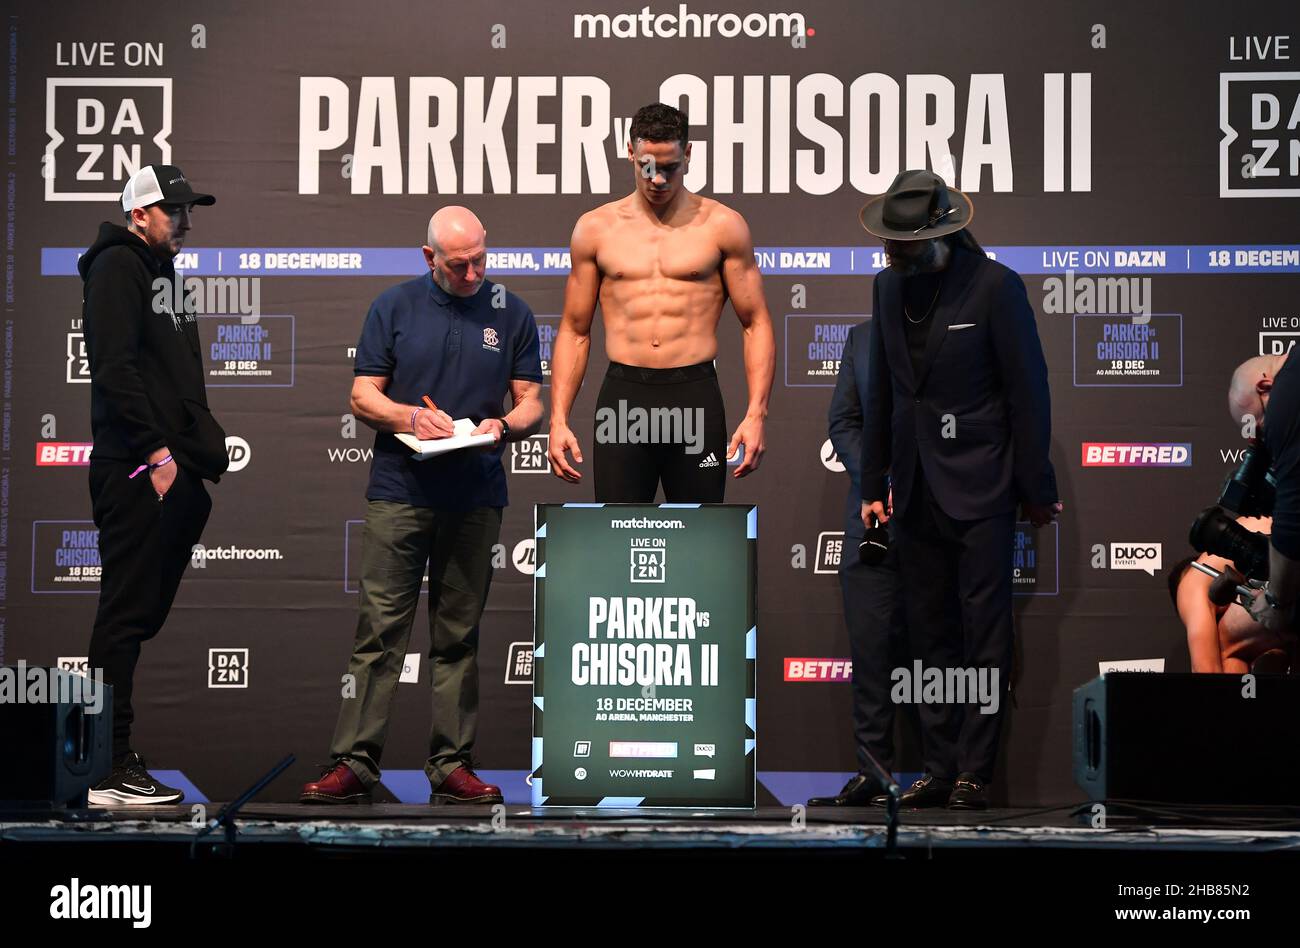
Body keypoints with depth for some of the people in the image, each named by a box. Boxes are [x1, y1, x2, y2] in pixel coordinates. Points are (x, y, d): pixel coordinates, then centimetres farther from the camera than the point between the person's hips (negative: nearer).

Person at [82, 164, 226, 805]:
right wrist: (154, 448, -20)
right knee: (128, 613, -9)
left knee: (145, 611, 10)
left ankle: (114, 755, 15)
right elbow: (115, 367, -17)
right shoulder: (117, 266, -6)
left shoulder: (161, 272, 23)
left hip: (173, 468, 10)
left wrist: (210, 449, 16)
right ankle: (108, 771, -7)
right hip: (137, 469, -10)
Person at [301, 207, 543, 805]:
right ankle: (353, 762, -4)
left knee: (458, 636, 6)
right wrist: (410, 416, -13)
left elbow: (531, 404, 10)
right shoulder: (394, 307, 6)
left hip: (475, 499, 1)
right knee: (379, 627, -5)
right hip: (398, 491, -1)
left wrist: (503, 426, -12)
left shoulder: (510, 314, 9)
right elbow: (363, 396, 6)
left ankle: (451, 766, 10)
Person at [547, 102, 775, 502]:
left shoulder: (722, 225, 5)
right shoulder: (595, 228, 9)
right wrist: (558, 419, 3)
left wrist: (756, 413, -7)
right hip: (623, 396, 1)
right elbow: (574, 330, 12)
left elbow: (756, 323, 5)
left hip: (695, 395, -1)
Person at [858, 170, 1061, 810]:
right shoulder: (888, 287, 8)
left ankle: (976, 772, 2)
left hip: (980, 488, -6)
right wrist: (872, 485, 15)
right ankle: (939, 769, 15)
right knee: (930, 634, 9)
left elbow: (1028, 391, -6)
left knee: (984, 632, -3)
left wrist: (1036, 490, -4)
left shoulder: (994, 286, -10)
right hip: (916, 488, 6)